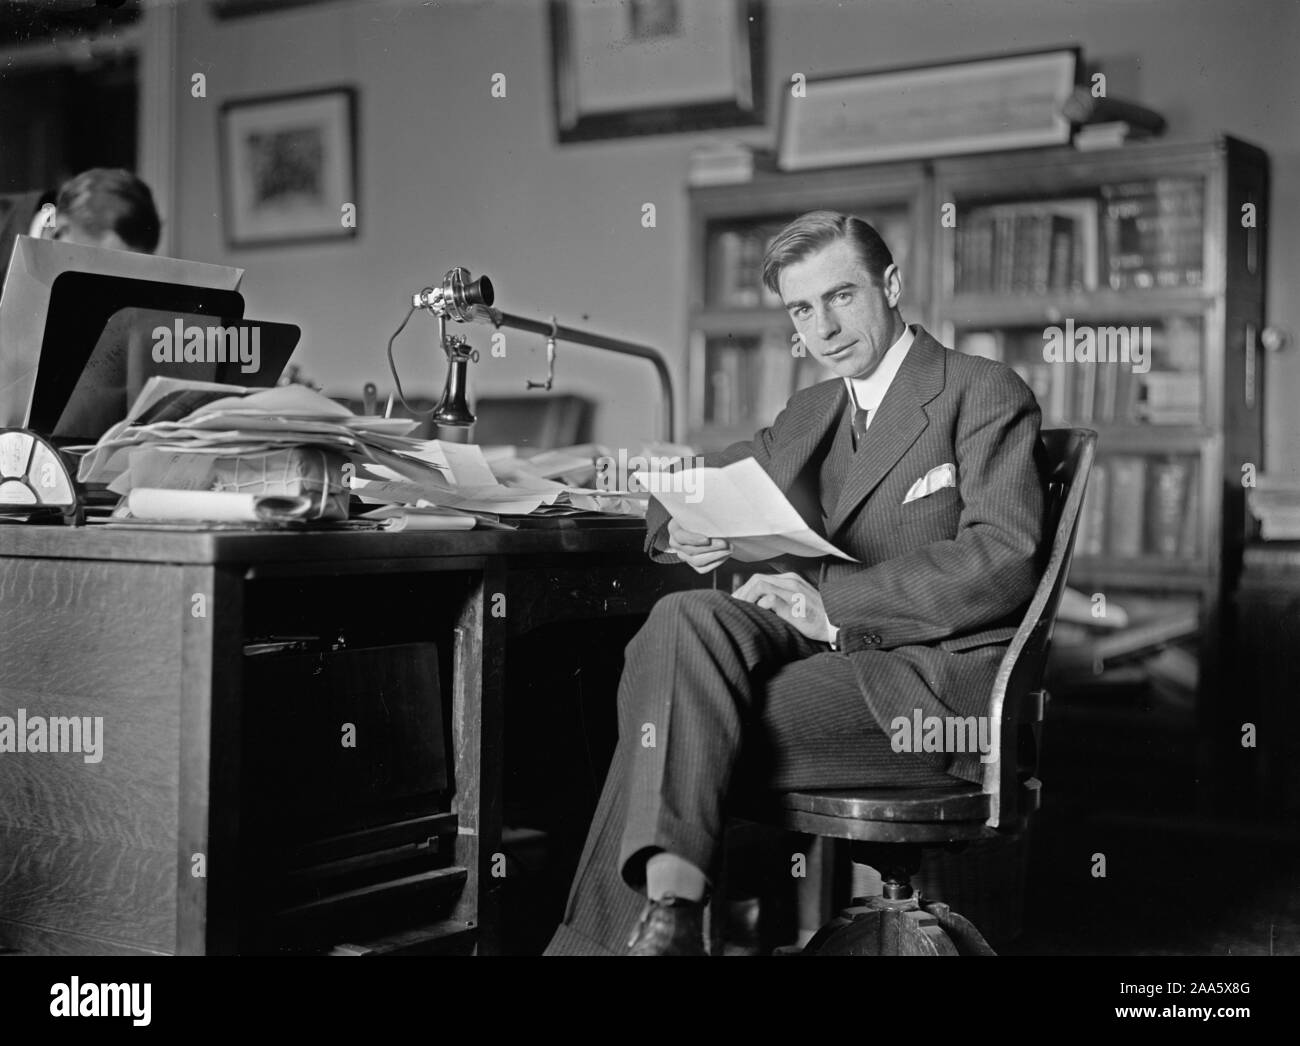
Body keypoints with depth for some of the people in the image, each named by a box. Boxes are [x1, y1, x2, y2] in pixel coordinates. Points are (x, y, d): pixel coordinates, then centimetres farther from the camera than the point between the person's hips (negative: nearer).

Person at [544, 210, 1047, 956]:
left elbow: (1003, 560, -13)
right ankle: (665, 913, -30)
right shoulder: (812, 414, 21)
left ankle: (616, 931, -13)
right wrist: (684, 532, -3)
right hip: (829, 645, 6)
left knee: (679, 724, -24)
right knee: (686, 620, -25)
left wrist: (832, 598, -20)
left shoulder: (985, 394, 0)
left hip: (938, 679, -6)